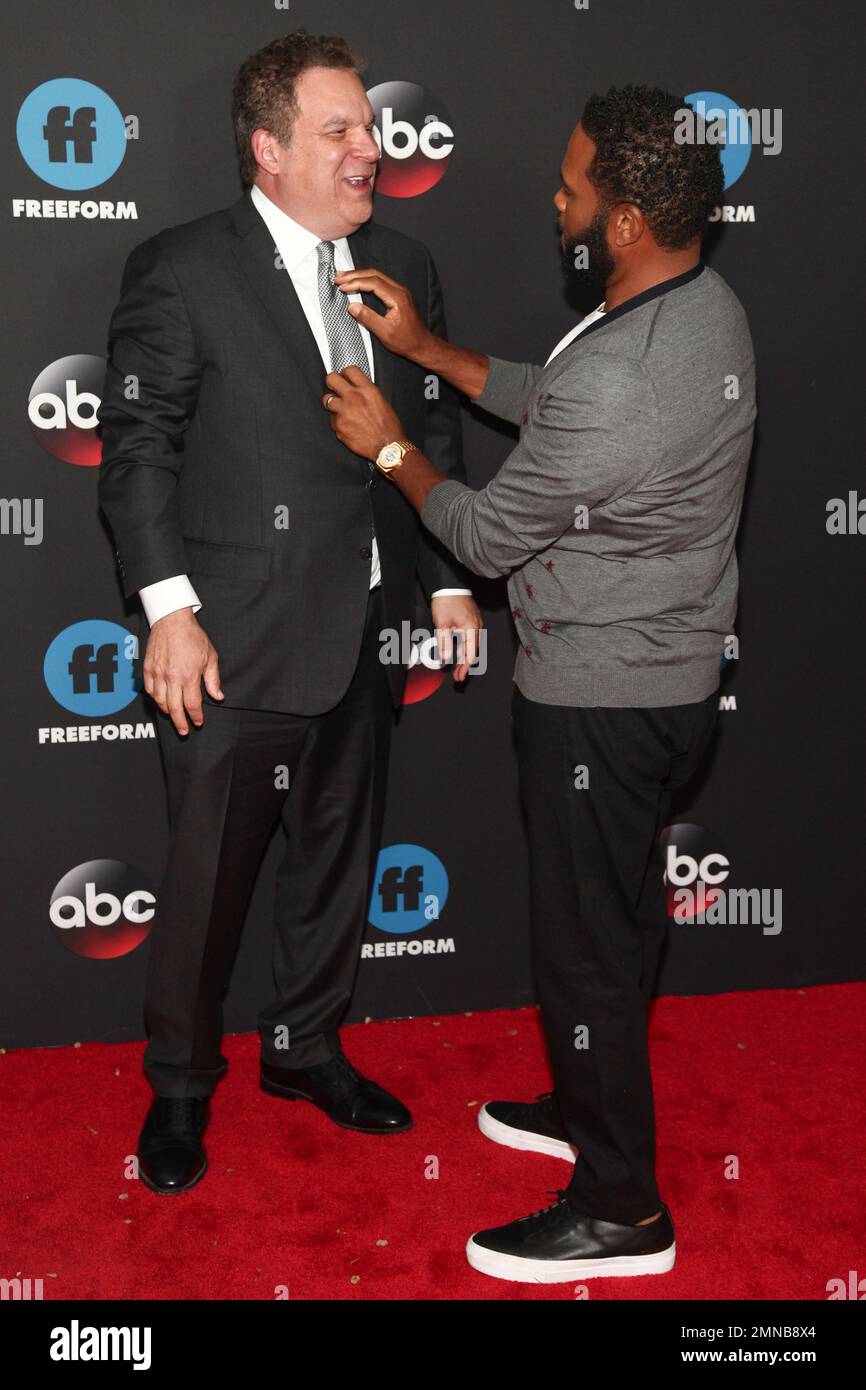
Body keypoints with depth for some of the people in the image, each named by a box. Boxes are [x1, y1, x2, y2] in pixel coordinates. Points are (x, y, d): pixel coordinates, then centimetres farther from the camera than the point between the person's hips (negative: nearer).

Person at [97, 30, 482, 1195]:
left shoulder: (403, 268, 8)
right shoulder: (181, 271, -8)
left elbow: (438, 434, 13)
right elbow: (136, 449, -9)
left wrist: (450, 579, 9)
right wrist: (169, 610, -15)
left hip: (367, 634, 5)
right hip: (236, 641, -5)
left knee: (338, 858, 18)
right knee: (207, 876, 7)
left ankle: (306, 1047, 39)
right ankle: (180, 1085, 28)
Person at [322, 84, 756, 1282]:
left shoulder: (614, 377, -30)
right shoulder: (709, 306, 0)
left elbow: (491, 535, -17)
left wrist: (390, 447, -1)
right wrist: (424, 347, 9)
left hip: (602, 700, -9)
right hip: (671, 673, 9)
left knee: (587, 937, 5)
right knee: (611, 913, 24)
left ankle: (621, 1210, 22)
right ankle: (596, 1104, 46)